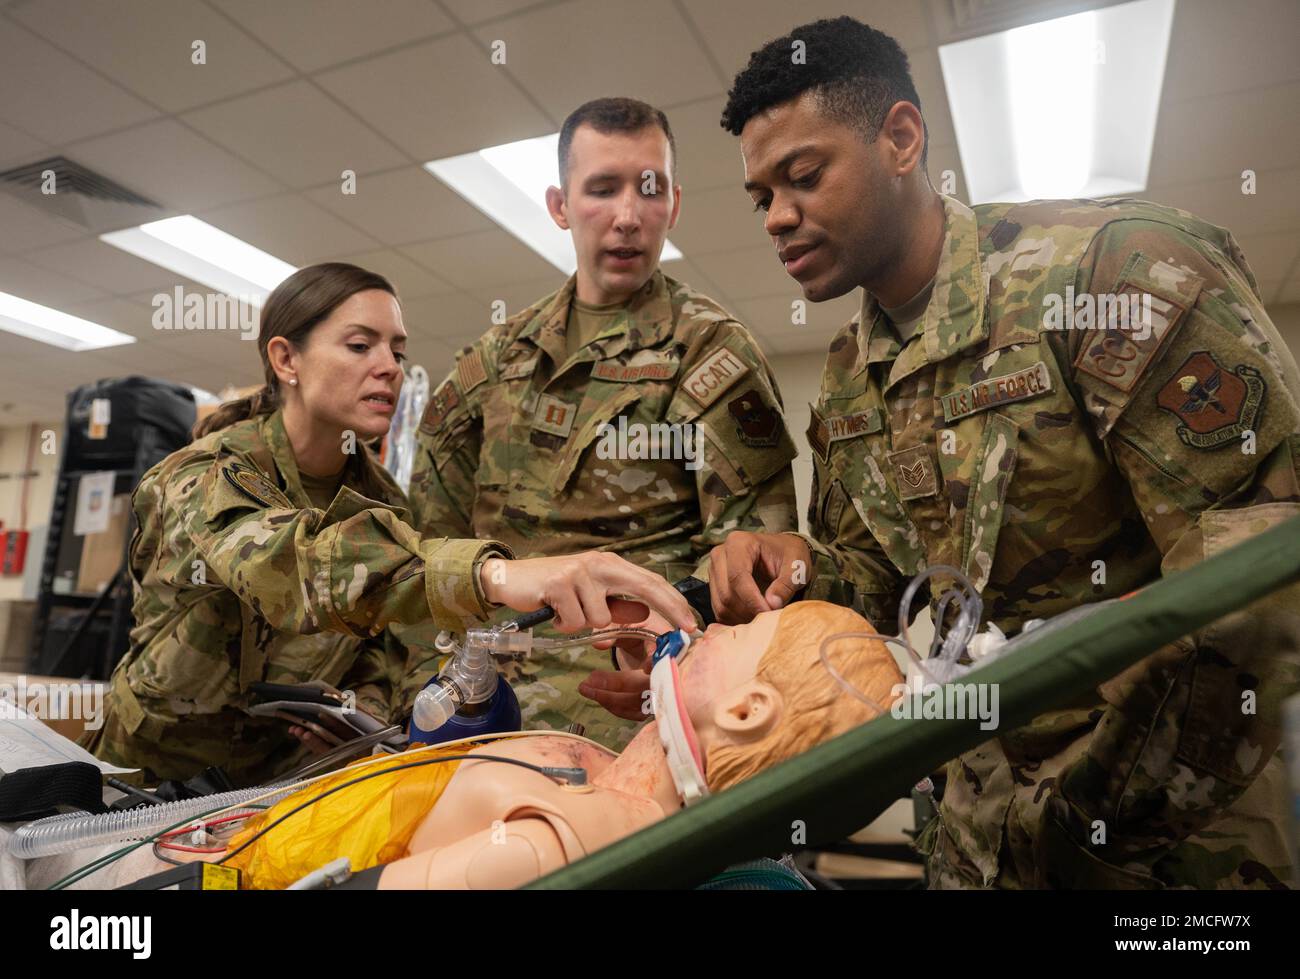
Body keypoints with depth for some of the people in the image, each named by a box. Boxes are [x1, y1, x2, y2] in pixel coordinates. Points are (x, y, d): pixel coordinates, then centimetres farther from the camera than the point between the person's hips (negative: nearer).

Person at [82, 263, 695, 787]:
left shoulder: (380, 500, -1)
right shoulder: (204, 476, -19)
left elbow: (393, 644, 5)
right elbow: (287, 563, -42)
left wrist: (367, 705, -20)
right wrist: (494, 573, -59)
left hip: (293, 774, 3)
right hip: (164, 773, -2)